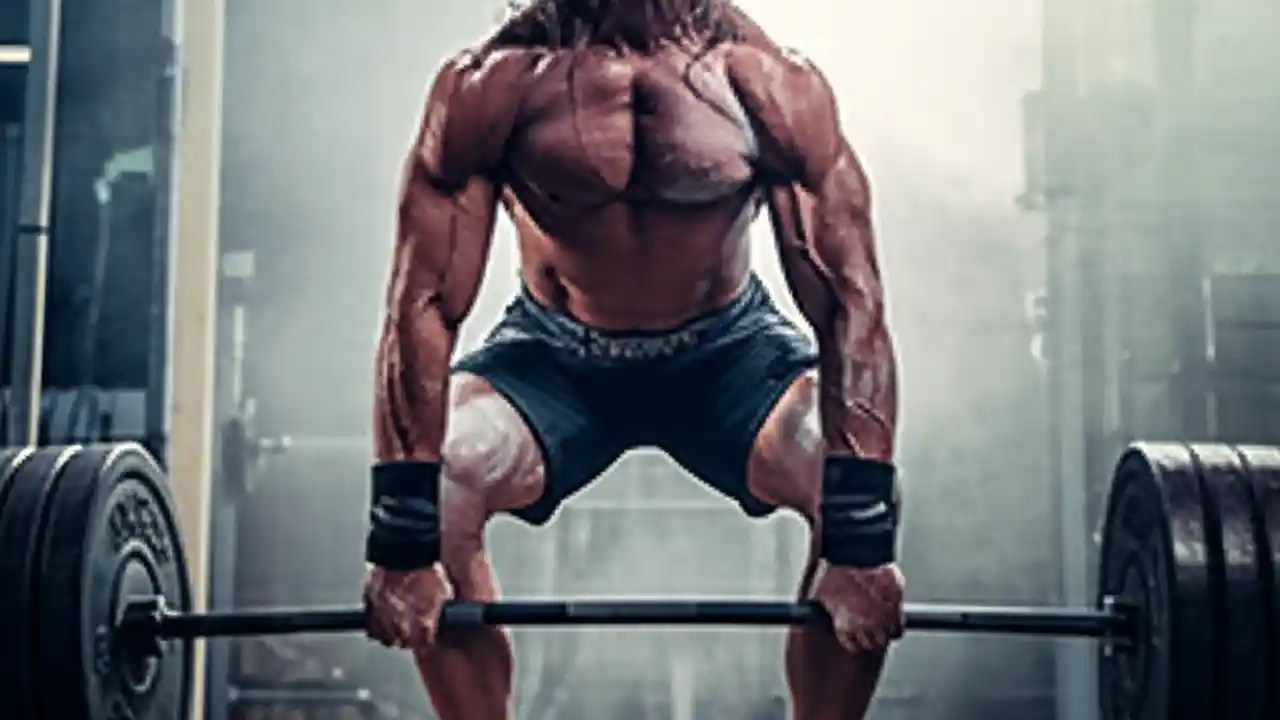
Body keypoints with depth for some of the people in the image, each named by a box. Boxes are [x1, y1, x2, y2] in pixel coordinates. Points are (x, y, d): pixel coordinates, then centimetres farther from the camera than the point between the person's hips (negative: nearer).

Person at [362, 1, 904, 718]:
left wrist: (860, 542, -30)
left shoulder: (770, 81, -21)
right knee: (439, 484, -29)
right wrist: (404, 544, -29)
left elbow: (851, 302, -22)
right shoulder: (491, 83, -21)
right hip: (554, 358, 0)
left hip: (729, 351, 0)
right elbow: (425, 304, -22)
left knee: (866, 494, -27)